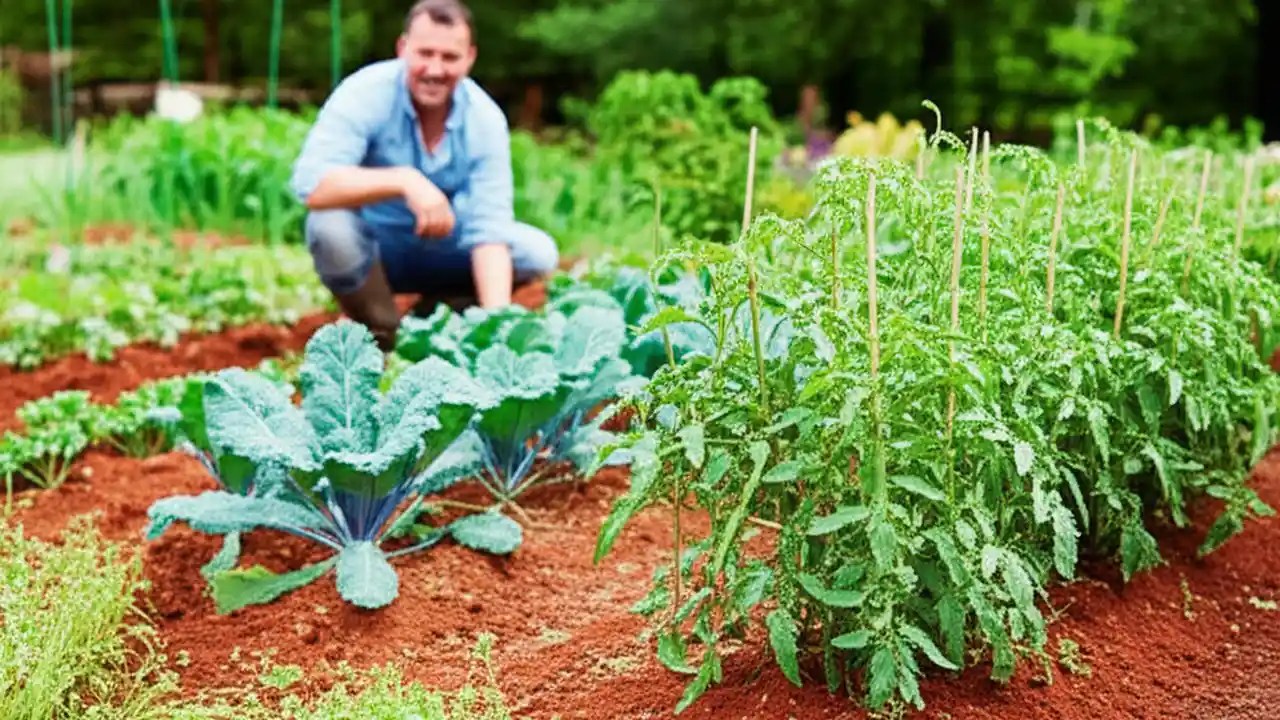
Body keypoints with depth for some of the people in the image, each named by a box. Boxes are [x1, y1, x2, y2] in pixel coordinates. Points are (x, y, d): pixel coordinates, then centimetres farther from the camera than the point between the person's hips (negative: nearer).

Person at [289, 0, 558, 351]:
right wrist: (404, 181, -49)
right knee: (331, 227, -36)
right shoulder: (366, 94, -23)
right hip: (372, 246, -3)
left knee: (538, 252, -17)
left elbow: (489, 227, -21)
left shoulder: (486, 118, -15)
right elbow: (309, 183, -37)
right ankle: (383, 336, -9)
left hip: (442, 248, 3)